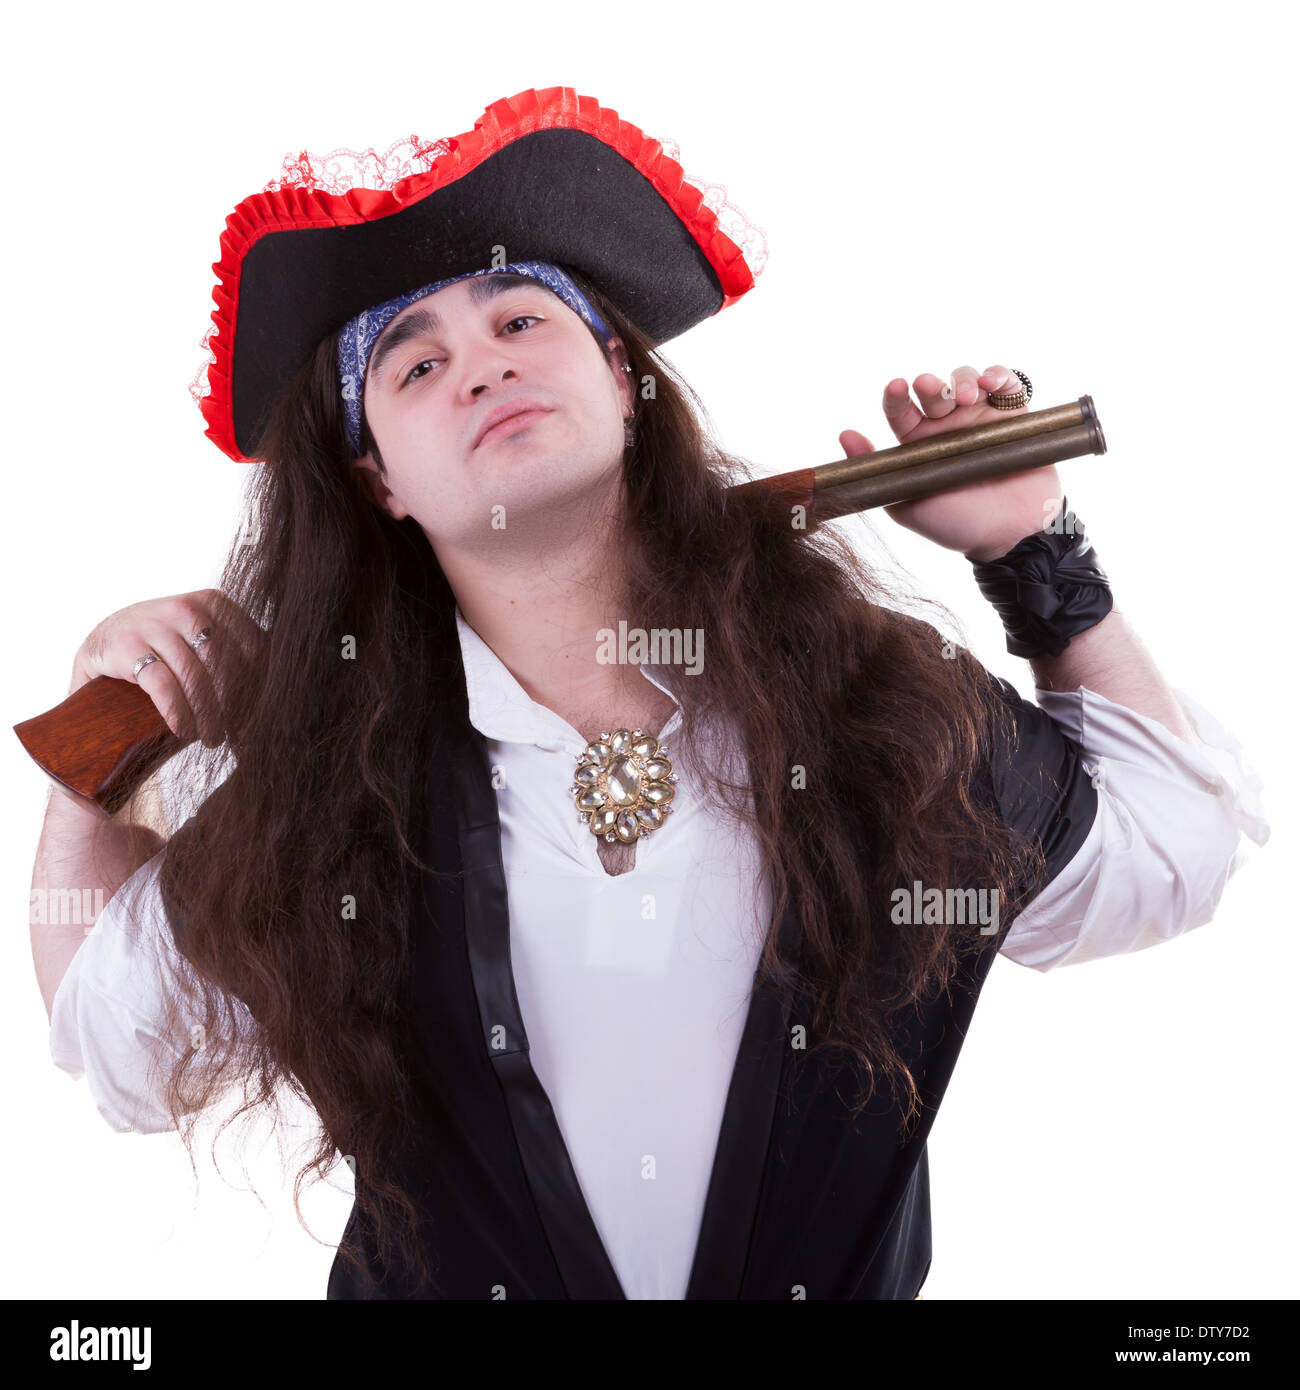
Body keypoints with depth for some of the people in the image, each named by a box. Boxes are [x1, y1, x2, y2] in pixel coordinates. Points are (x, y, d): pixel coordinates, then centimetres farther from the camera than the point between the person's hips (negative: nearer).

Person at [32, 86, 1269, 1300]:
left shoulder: (868, 700, -12)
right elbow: (123, 1056, -1)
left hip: (850, 1275, 1)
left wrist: (1035, 555, -9)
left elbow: (1176, 849, -1)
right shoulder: (322, 795, -13)